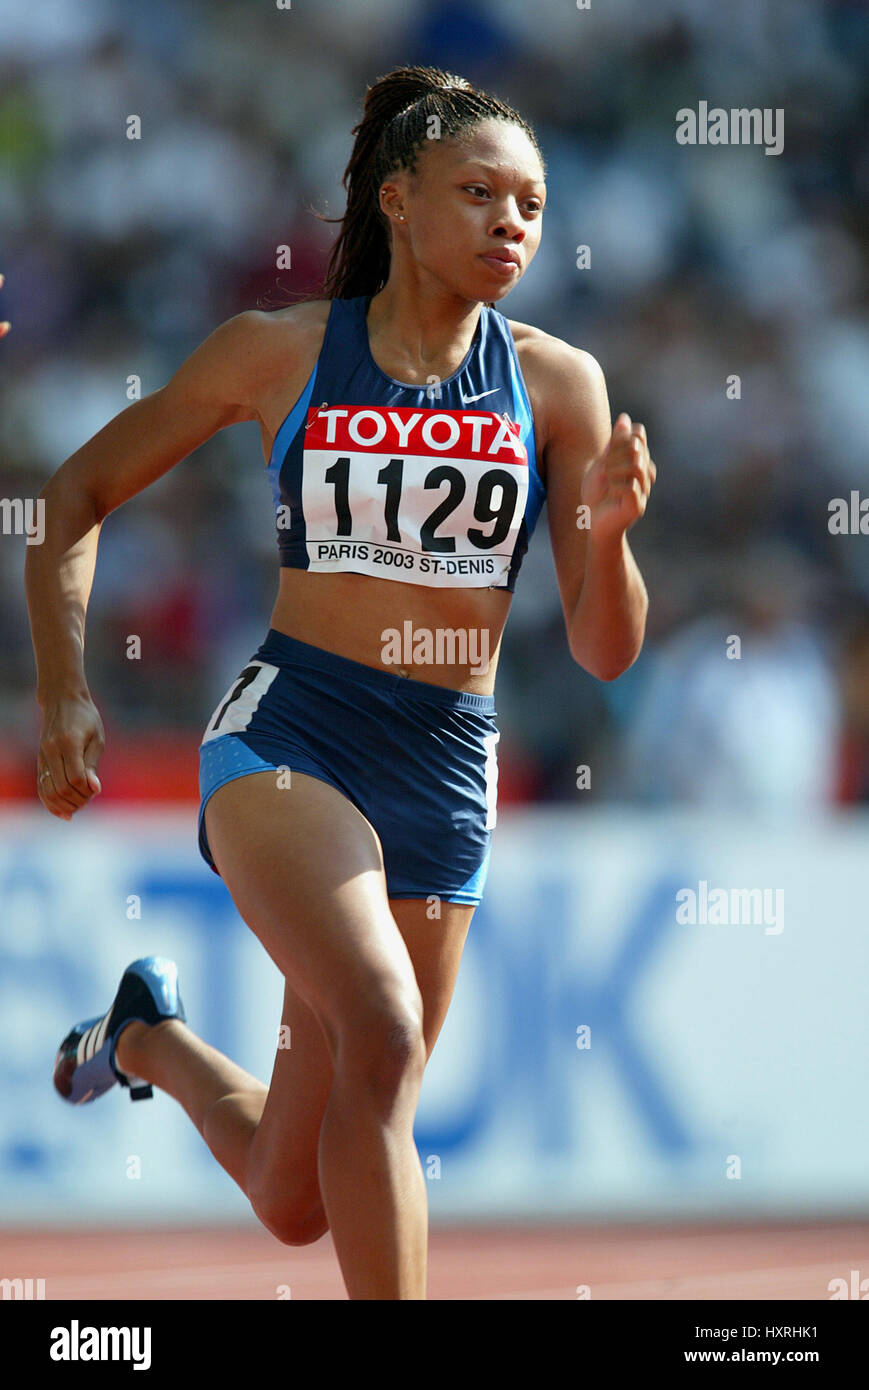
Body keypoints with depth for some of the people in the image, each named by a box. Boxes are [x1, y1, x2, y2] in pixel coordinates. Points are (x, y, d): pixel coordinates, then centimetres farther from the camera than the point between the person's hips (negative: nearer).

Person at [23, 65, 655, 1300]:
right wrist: (64, 690, 1)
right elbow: (78, 494, 12)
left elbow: (606, 651, 2)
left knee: (299, 1201, 9)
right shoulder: (279, 353, 1)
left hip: (446, 775, 3)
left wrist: (607, 531, -18)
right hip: (287, 733, -3)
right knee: (385, 1025, -33)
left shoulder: (556, 384, 3)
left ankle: (153, 1039, 41)